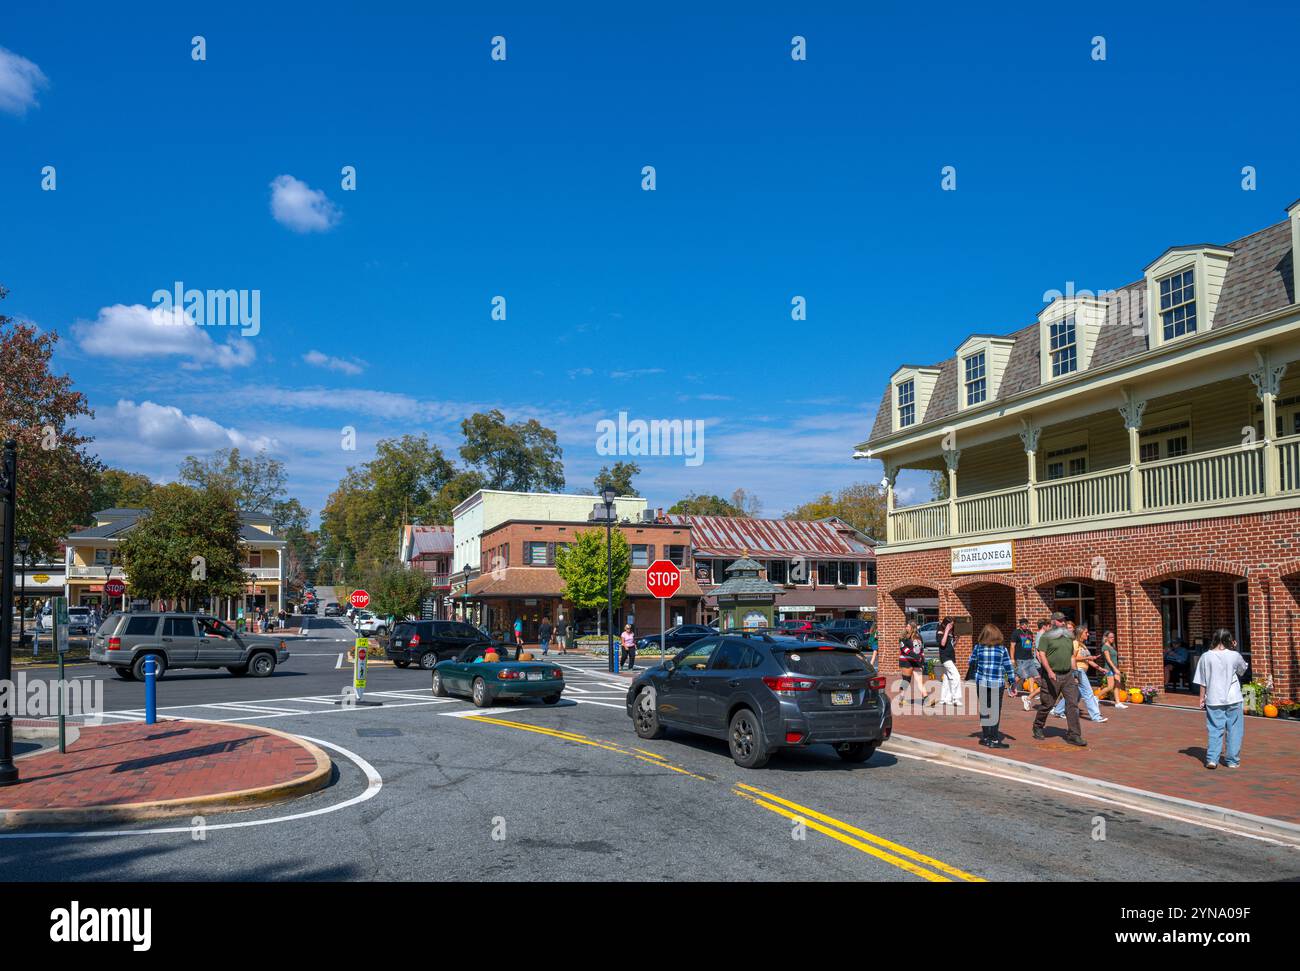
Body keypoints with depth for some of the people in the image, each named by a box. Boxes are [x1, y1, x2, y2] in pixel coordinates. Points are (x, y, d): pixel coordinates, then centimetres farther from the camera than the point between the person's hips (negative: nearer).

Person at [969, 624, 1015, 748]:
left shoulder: (978, 647, -2)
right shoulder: (1002, 648, -4)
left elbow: (971, 663, 9)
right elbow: (1008, 666, -1)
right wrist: (1013, 681, 7)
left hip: (981, 683, 2)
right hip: (997, 684, -2)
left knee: (984, 710, 11)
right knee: (996, 711, 3)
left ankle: (986, 737, 17)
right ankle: (994, 739, 1)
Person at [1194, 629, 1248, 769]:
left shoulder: (1206, 656, -4)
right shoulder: (1234, 656, -7)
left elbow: (1202, 682, 0)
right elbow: (1243, 669, 15)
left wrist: (1202, 698, 10)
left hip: (1213, 700, 1)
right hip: (1232, 699, -1)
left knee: (1214, 730, 6)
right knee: (1234, 730, 11)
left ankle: (1212, 758, -3)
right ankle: (1232, 760, 14)